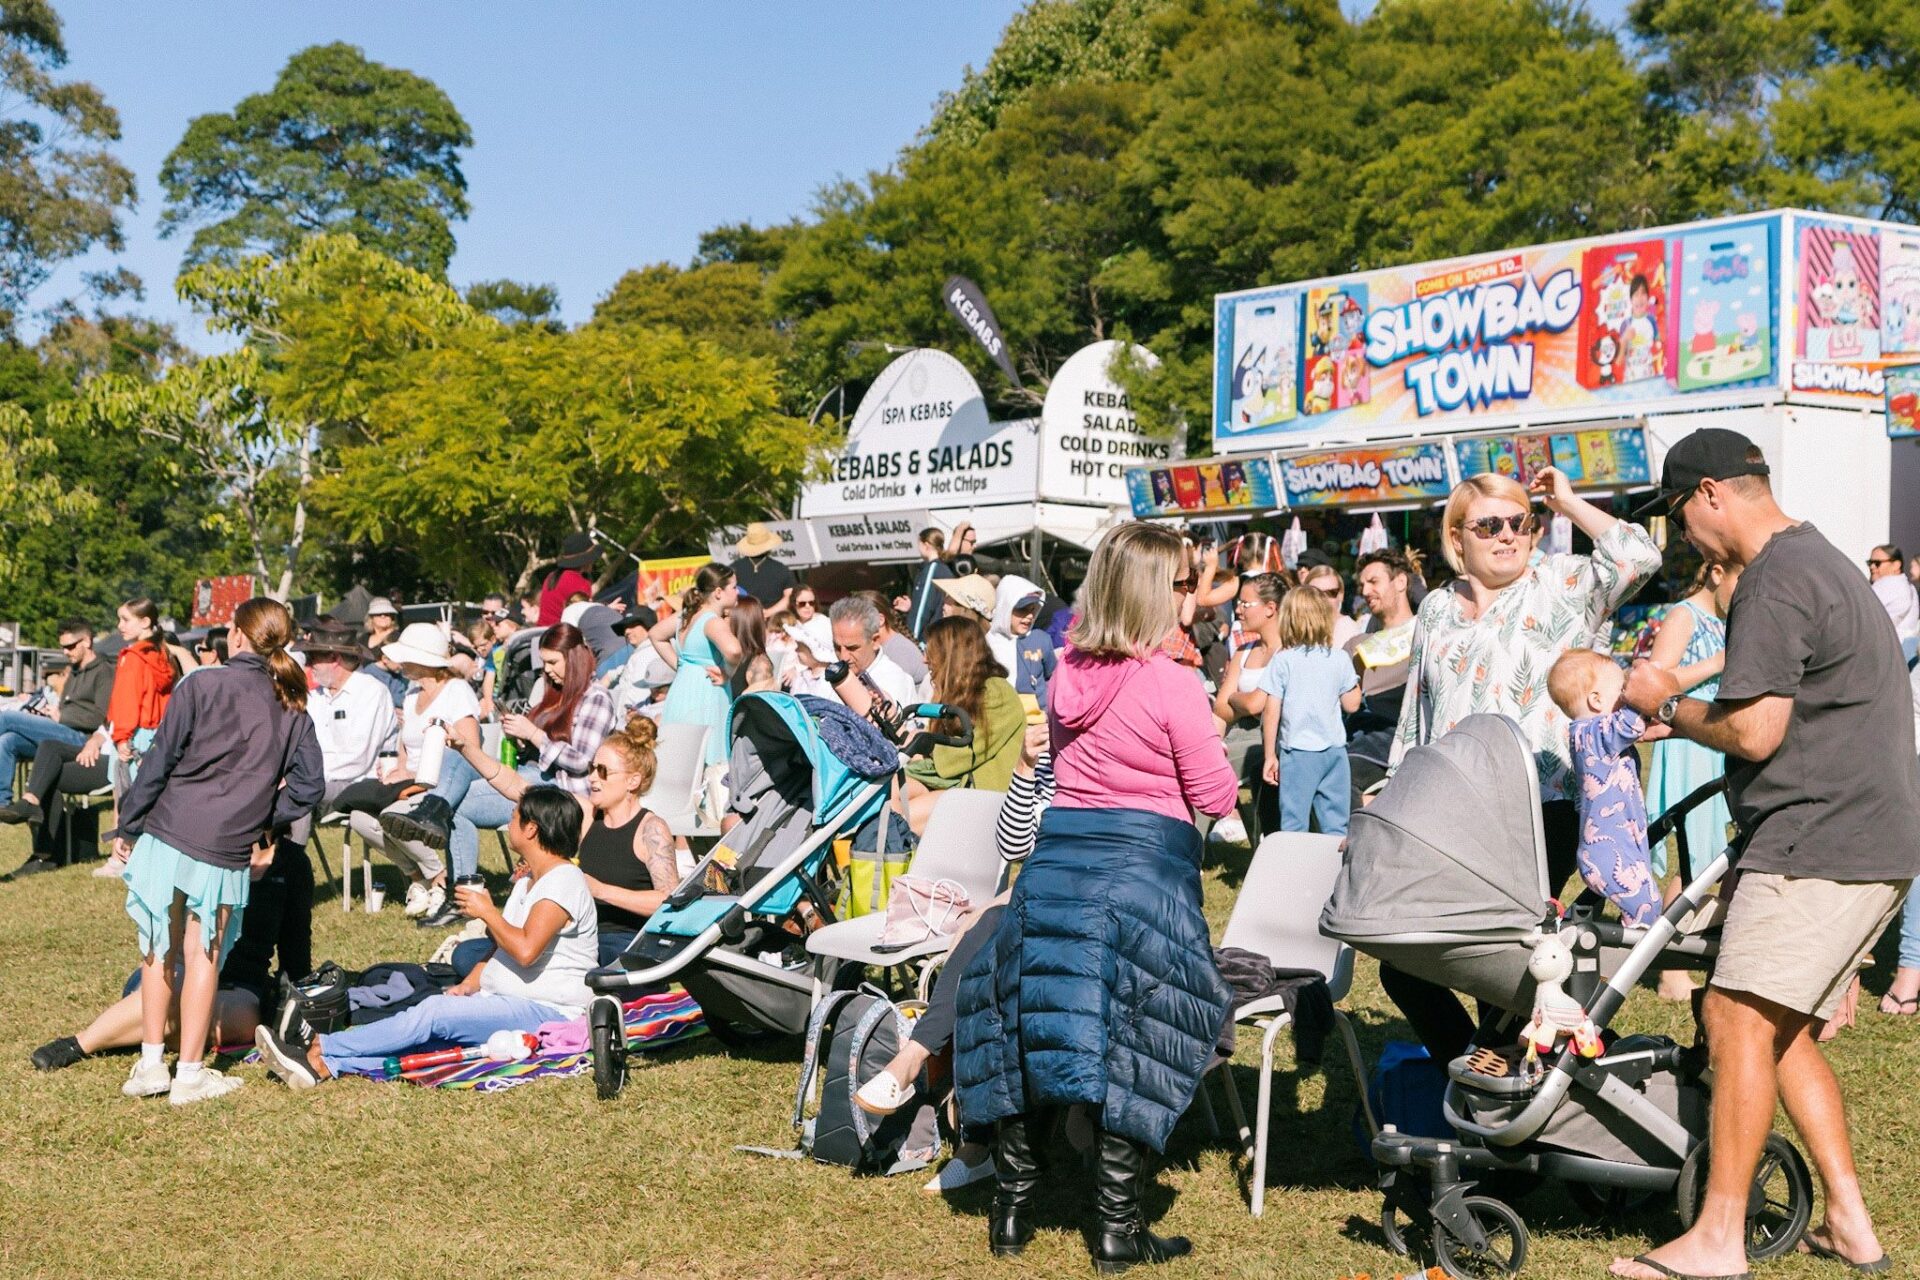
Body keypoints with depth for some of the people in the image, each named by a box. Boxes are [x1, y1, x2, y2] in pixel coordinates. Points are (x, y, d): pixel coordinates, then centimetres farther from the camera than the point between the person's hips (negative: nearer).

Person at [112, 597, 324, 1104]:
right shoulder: (291, 708, 7)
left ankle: (151, 1063, 18)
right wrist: (267, 829, 15)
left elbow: (158, 762, -2)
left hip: (168, 834, -1)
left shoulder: (202, 686, -3)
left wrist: (128, 827, 5)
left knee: (158, 951, 13)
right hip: (227, 852, 1)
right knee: (203, 957, 10)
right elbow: (309, 784, 5)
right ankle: (190, 1073, 11)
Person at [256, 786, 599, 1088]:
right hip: (502, 1002, 9)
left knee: (435, 1014, -22)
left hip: (550, 1012, -9)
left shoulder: (564, 881, -13)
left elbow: (525, 949, -26)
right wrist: (468, 985, 6)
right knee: (430, 1027, -13)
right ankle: (324, 1066, -28)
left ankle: (318, 1048, -24)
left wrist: (487, 912, -11)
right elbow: (499, 948, 22)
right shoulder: (528, 880, 21)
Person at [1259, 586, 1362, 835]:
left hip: (1298, 751, -3)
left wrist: (1270, 756, -1)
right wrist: (1356, 677, 23)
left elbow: (1271, 712, -7)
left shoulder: (1282, 660, -6)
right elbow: (1351, 704, 9)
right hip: (1334, 750, 3)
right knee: (1336, 825, 8)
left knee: (1293, 825, 0)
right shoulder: (1340, 659, 1)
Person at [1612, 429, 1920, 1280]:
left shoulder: (1775, 581, -14)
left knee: (1739, 1017, -11)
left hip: (1821, 841, -11)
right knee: (1784, 1030, 13)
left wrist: (1668, 706, -3)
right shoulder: (1821, 560, 20)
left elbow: (1754, 732, -19)